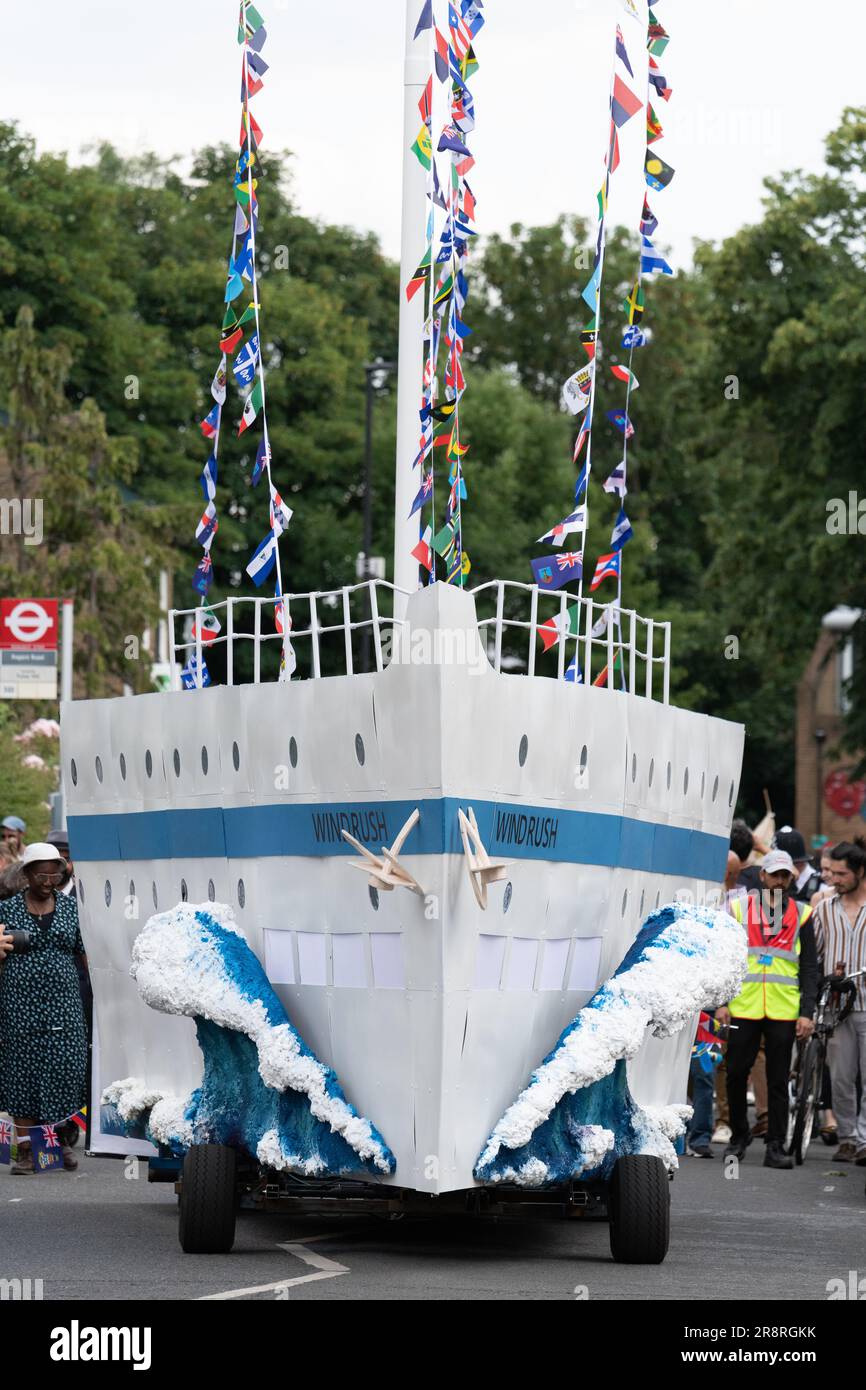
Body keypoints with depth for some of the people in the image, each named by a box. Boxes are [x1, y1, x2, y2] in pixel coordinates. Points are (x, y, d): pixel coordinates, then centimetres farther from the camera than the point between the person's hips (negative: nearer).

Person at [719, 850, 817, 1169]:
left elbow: (809, 969, 9)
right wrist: (720, 1002, 0)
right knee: (736, 1074, 2)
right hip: (743, 1008, 0)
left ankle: (776, 1146, 5)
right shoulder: (739, 909, 7)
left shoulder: (802, 914, 9)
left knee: (778, 1081, 2)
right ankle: (739, 1136, 21)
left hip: (784, 1011, 0)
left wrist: (807, 1012, 0)